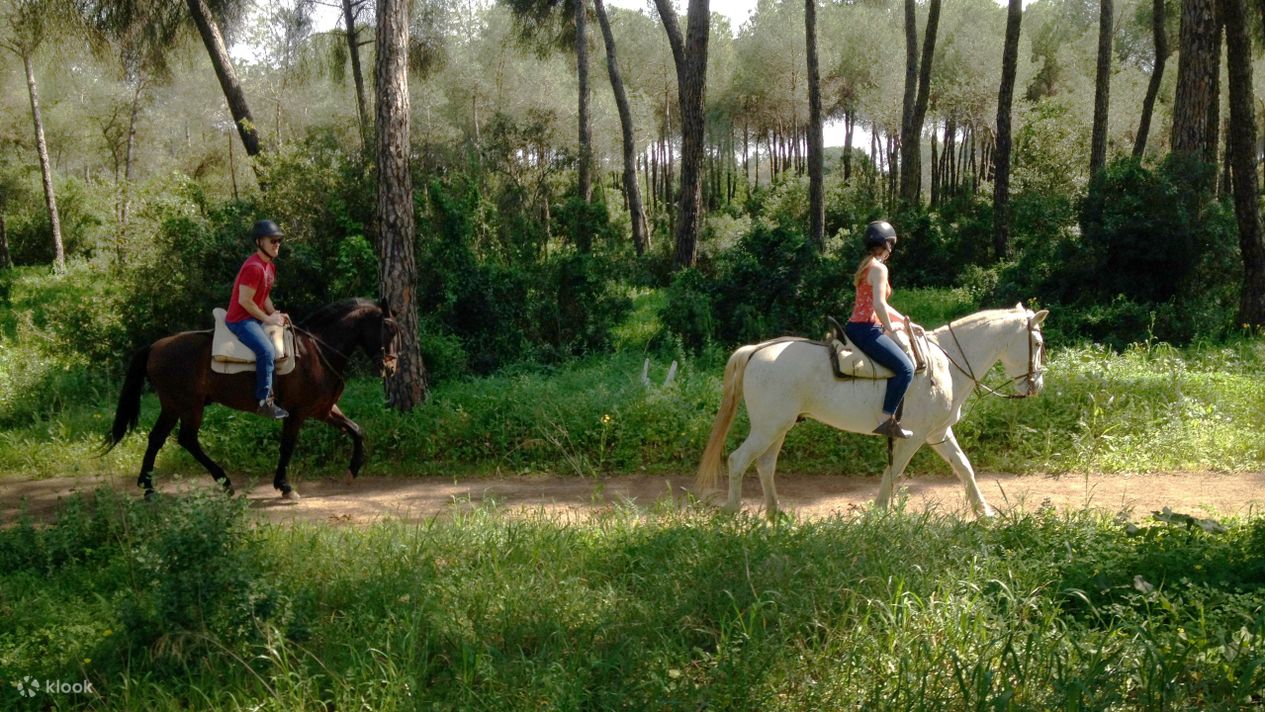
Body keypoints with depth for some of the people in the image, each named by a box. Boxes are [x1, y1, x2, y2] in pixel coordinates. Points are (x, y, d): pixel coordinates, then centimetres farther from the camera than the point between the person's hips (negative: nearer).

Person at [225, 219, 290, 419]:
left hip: (256, 318, 11)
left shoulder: (270, 266, 10)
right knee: (267, 351, -29)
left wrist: (276, 315, 1)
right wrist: (267, 318, -16)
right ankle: (264, 401, -23)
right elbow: (244, 300, -24)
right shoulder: (254, 267, -22)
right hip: (241, 319, -11)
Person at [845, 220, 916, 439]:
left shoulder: (867, 266, 18)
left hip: (856, 328, 11)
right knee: (905, 368, -19)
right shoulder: (879, 268, -12)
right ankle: (886, 420, -25)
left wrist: (906, 322, 22)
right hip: (866, 330, -11)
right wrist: (890, 329, -9)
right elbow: (879, 306, -23)